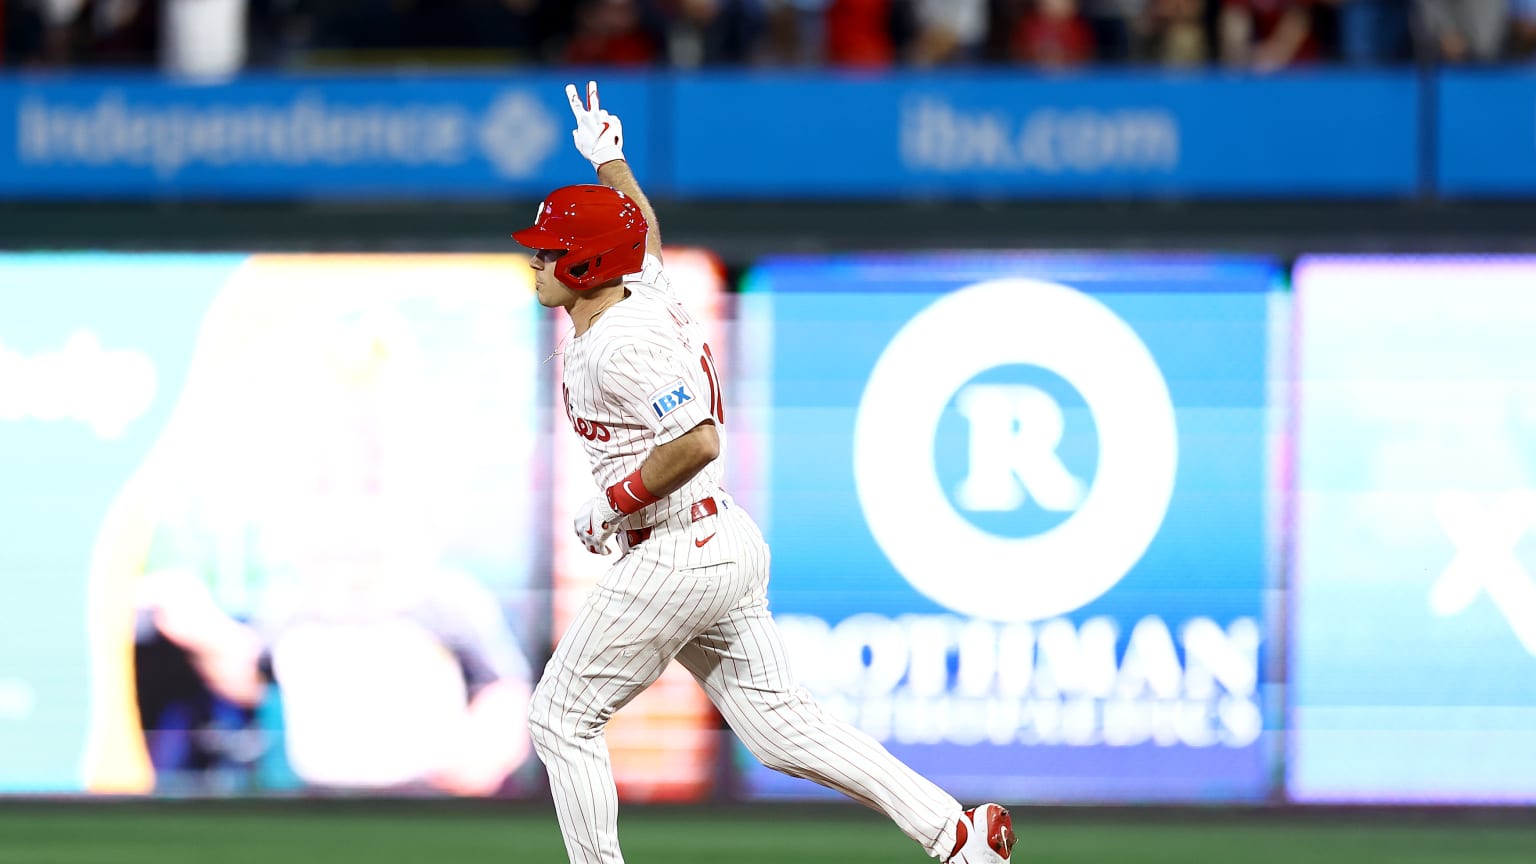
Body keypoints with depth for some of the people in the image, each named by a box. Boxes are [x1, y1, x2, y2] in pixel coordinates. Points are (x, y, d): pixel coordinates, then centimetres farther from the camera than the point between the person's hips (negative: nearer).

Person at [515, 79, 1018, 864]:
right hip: (728, 544, 10)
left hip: (675, 556, -10)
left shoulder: (622, 343, -18)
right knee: (779, 724, 10)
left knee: (560, 719, -1)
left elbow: (697, 442, -27)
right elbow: (645, 234, 36)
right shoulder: (642, 292, 11)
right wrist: (609, 161, 41)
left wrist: (614, 504, -17)